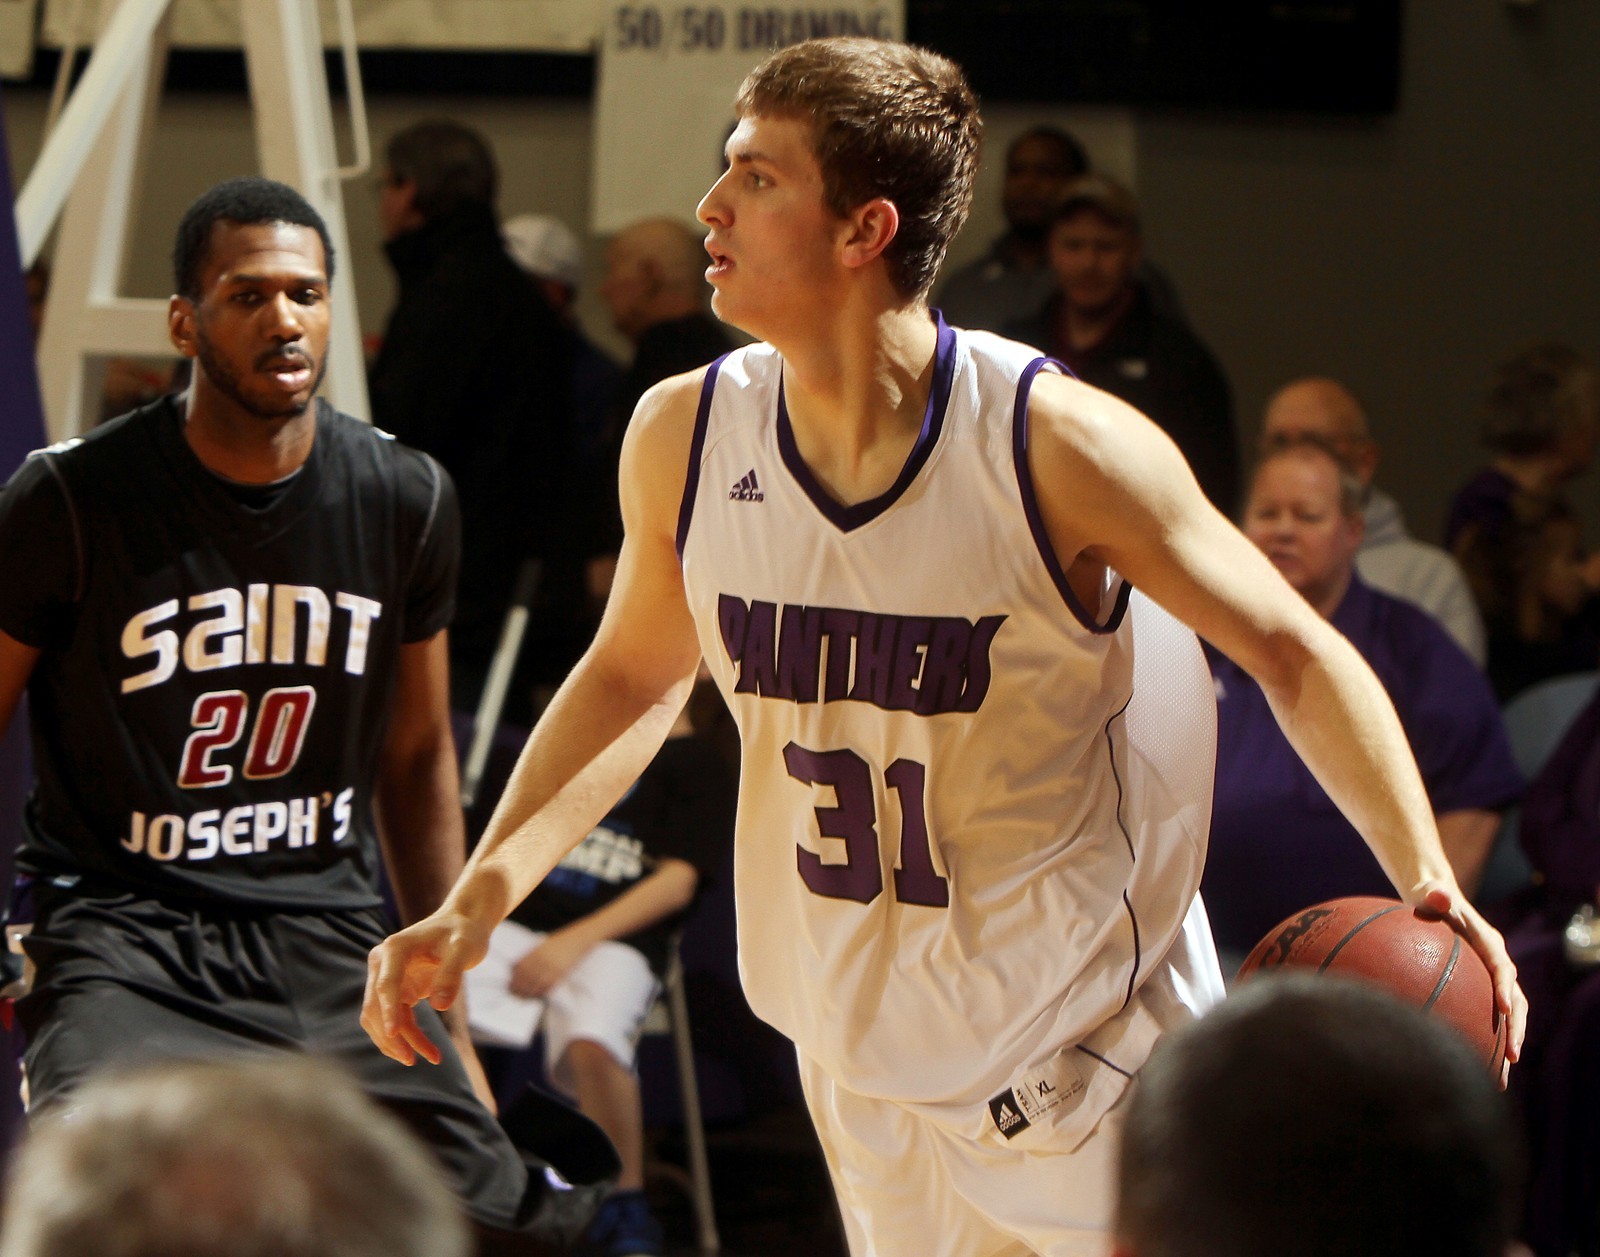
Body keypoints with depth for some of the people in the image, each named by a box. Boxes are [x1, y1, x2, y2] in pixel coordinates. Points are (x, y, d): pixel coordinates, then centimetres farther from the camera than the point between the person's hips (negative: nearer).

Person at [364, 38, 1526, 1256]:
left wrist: (1427, 879, -24)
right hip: (863, 1055, 4)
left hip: (1085, 1063, -4)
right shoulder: (681, 437, -6)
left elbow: (1293, 650, -10)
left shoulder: (1057, 446, -19)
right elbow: (638, 675, 12)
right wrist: (475, 904, 5)